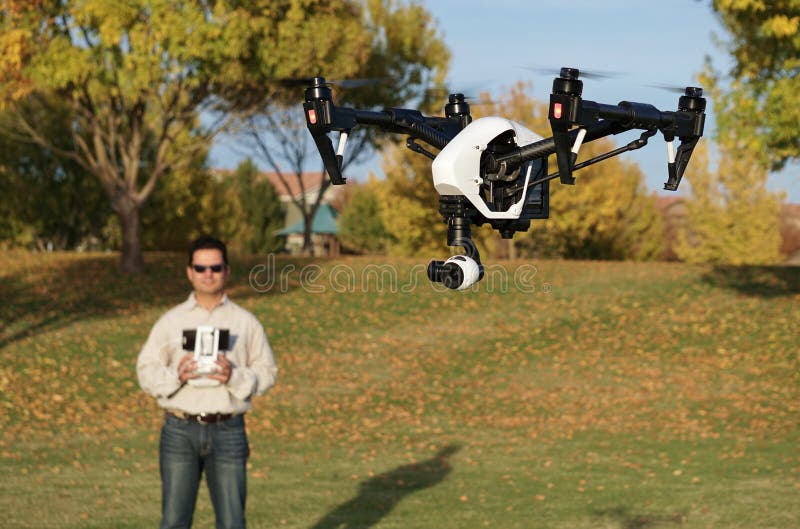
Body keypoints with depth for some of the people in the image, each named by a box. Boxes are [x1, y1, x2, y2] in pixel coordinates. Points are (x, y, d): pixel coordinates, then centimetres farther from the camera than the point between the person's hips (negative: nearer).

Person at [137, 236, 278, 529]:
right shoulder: (171, 321, 8)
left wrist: (234, 376, -13)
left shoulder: (245, 322, 7)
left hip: (228, 430, 0)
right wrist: (176, 375, -14)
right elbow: (145, 371, 6)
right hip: (180, 430, 0)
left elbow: (267, 372, 6)